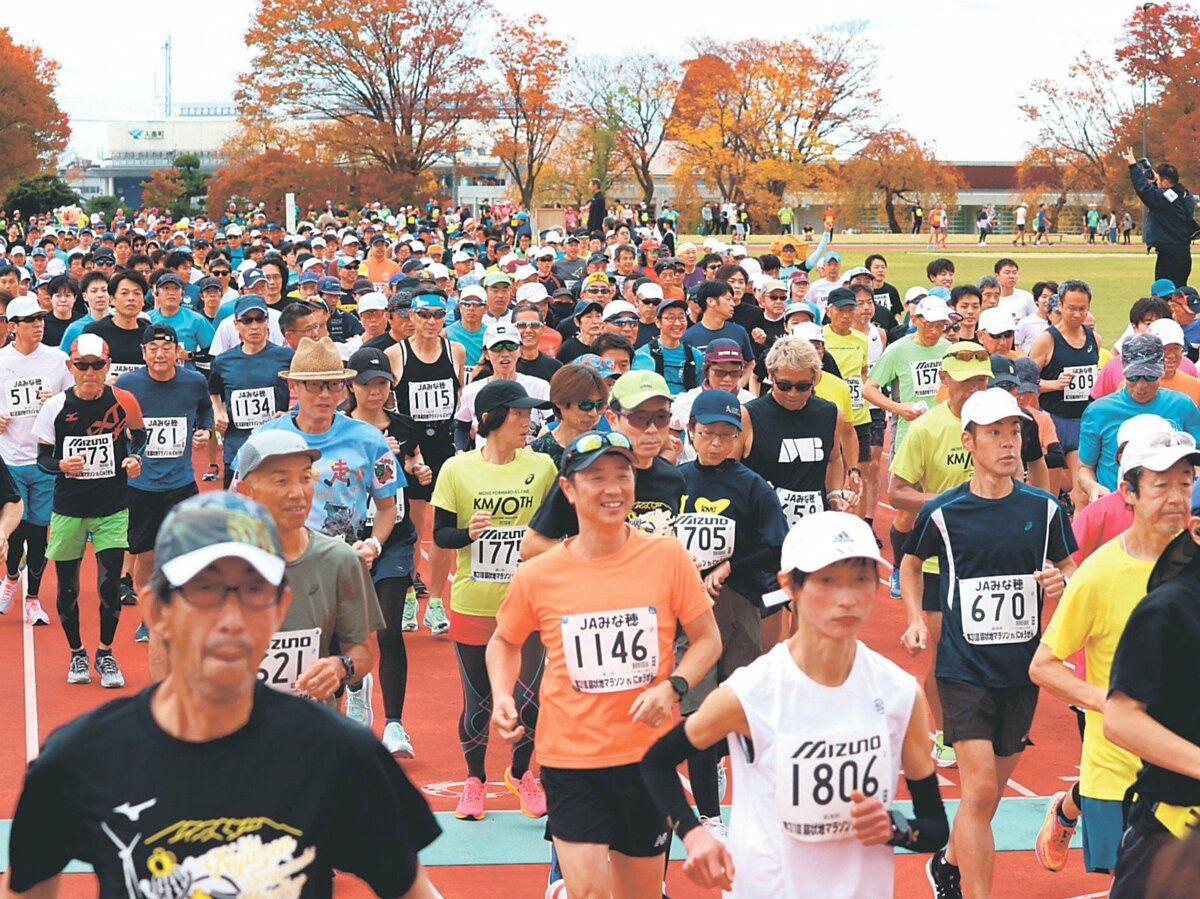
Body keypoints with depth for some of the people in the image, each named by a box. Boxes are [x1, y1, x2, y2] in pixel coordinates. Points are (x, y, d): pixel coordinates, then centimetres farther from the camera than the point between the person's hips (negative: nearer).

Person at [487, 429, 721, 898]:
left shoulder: (668, 557, -6)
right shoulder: (536, 576, -6)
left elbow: (707, 639, 2)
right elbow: (504, 642, 12)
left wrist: (672, 686, -15)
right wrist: (503, 697, -5)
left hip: (649, 754, 1)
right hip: (570, 758, -1)